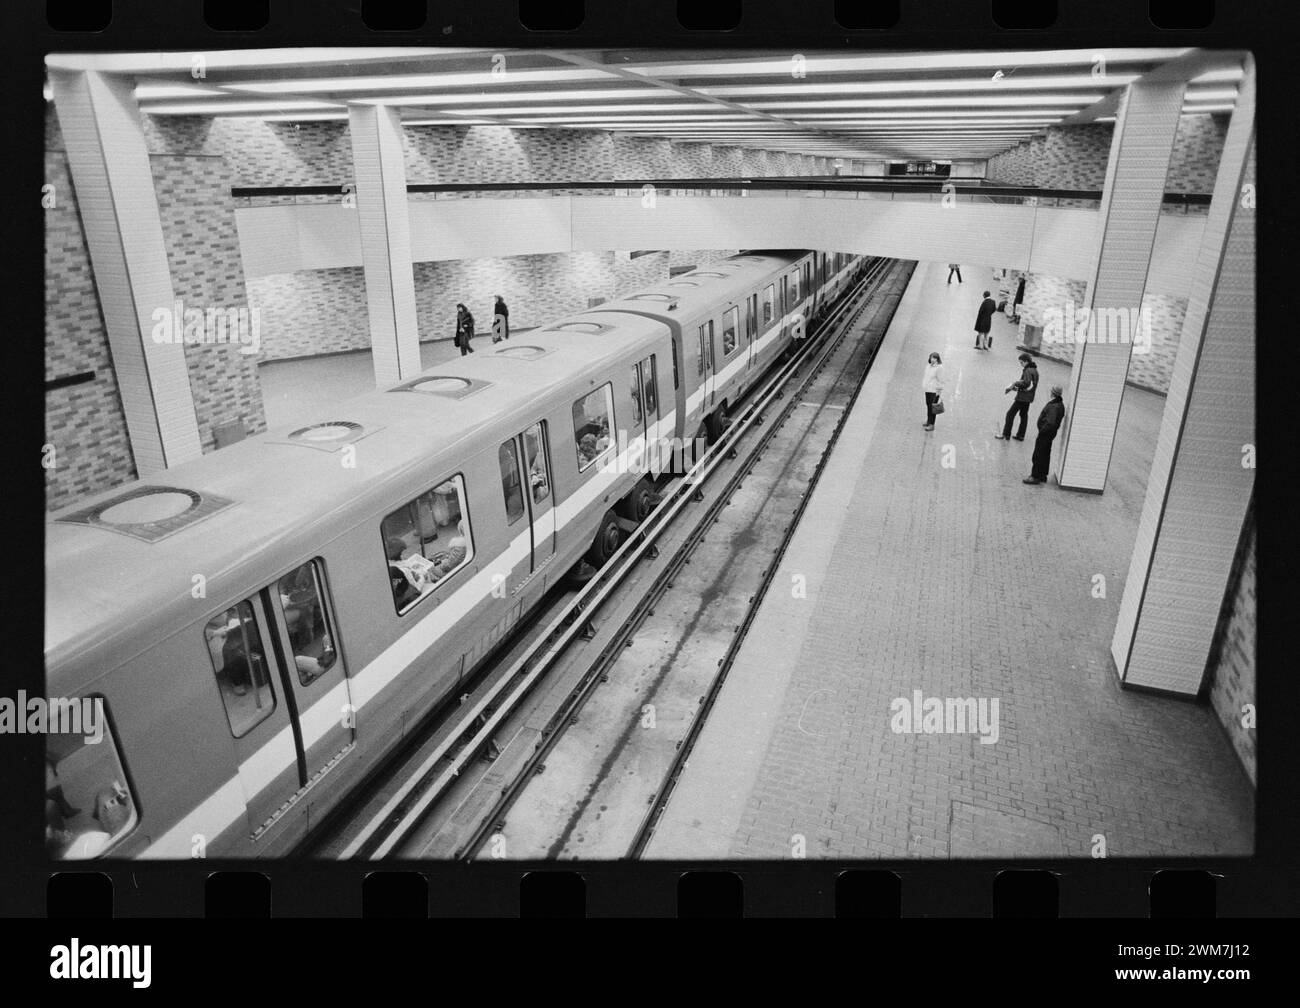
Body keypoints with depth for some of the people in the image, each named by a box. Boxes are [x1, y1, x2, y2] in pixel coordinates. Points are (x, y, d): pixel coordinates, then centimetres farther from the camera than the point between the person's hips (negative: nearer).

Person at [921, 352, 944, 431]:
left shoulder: (939, 367, -14)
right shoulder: (928, 366, 9)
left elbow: (940, 380, -13)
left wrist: (939, 390, -13)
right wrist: (923, 385, 21)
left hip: (934, 391, -8)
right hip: (927, 389, 8)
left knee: (932, 407, -6)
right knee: (928, 405, 17)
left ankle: (931, 424, -3)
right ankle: (928, 420, 33)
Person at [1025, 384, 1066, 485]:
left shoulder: (1053, 407, -26)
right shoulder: (1060, 404, 6)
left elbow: (1050, 423, -35)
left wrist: (1041, 431, -21)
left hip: (1045, 434, -10)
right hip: (1050, 434, 10)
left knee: (1038, 455, 0)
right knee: (1045, 455, 18)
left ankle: (1035, 476, 8)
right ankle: (1043, 476, 29)